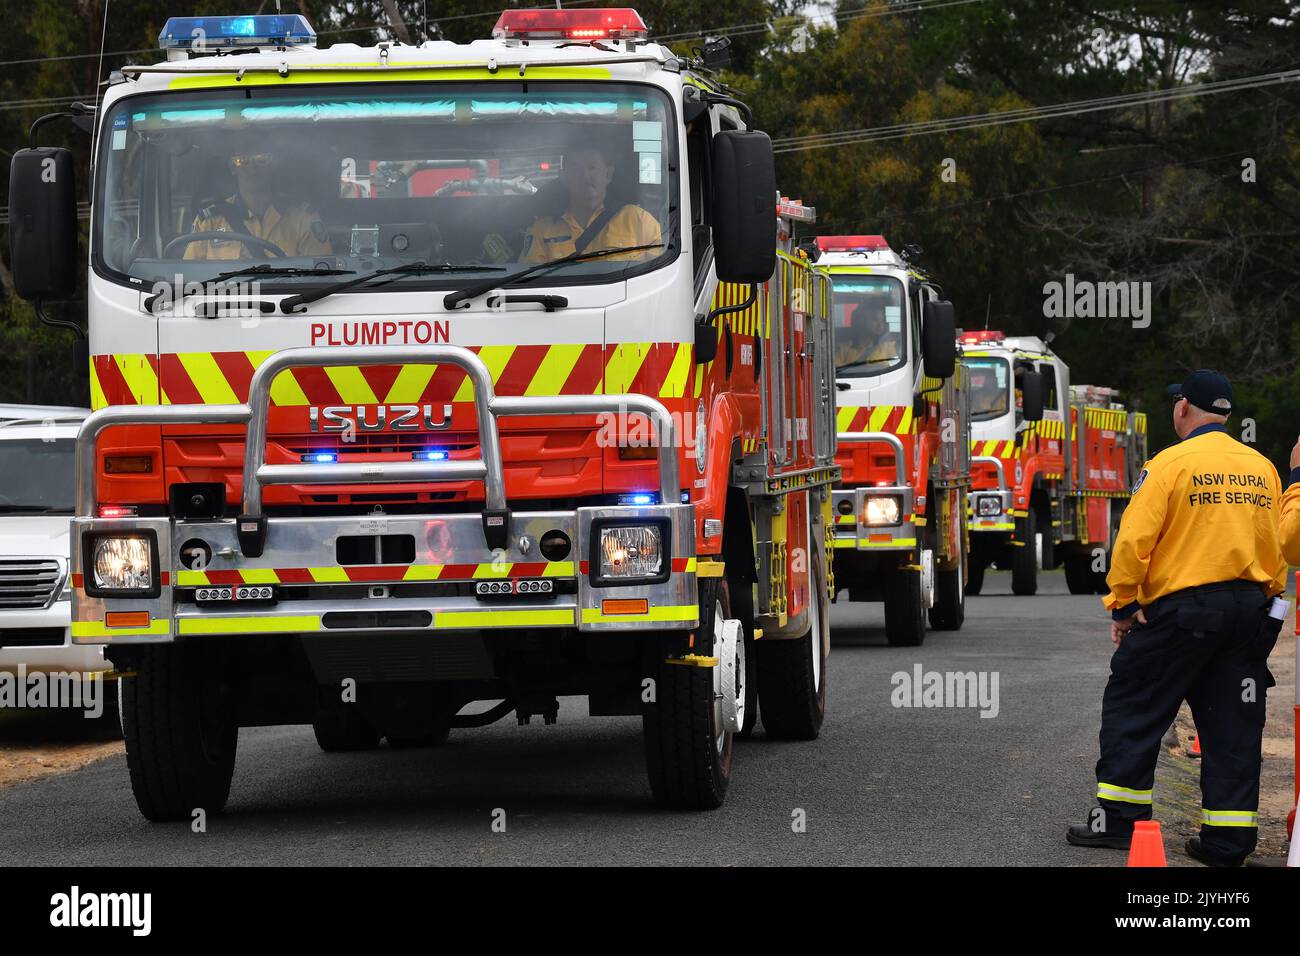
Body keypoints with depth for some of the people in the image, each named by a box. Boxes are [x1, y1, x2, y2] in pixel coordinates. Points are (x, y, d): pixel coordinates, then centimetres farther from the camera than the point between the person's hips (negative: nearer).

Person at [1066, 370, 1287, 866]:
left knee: (1133, 708, 8)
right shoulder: (1262, 469, 7)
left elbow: (1134, 541, -13)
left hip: (1182, 610, -5)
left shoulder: (1171, 464, -9)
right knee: (1233, 725, 8)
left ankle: (1120, 818, 8)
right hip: (1251, 610, 5)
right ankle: (1228, 839, 7)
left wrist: (1122, 606, -4)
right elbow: (1278, 545, 11)